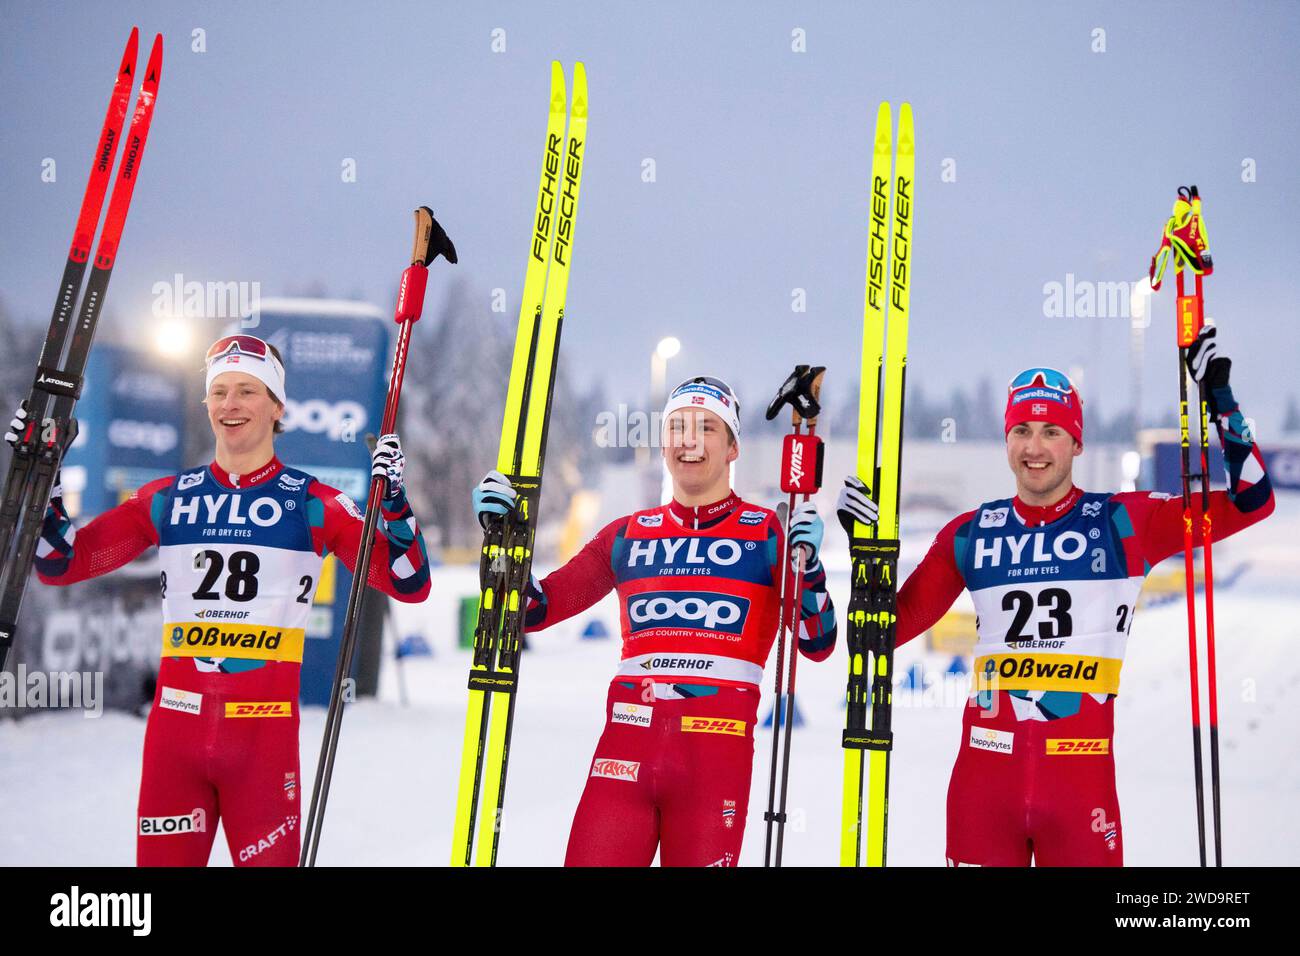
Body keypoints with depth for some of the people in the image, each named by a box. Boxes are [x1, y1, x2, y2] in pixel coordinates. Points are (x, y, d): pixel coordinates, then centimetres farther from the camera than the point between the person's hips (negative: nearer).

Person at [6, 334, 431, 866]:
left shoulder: (313, 503, 2)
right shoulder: (169, 499, 9)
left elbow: (409, 585, -3)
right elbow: (59, 563, 8)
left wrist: (392, 500, -17)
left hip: (265, 732, -2)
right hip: (174, 726, 2)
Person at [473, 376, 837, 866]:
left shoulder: (767, 532, 8)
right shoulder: (628, 535, 15)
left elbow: (818, 646, 2)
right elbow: (532, 610, 14)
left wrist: (807, 564, -13)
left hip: (718, 751, -2)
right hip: (628, 738, 2)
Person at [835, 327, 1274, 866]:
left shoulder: (1124, 523, 2)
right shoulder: (970, 534, 8)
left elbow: (1249, 501, -1)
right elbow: (893, 627, 12)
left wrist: (1219, 397, -5)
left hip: (1082, 773, -2)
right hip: (985, 766, 2)